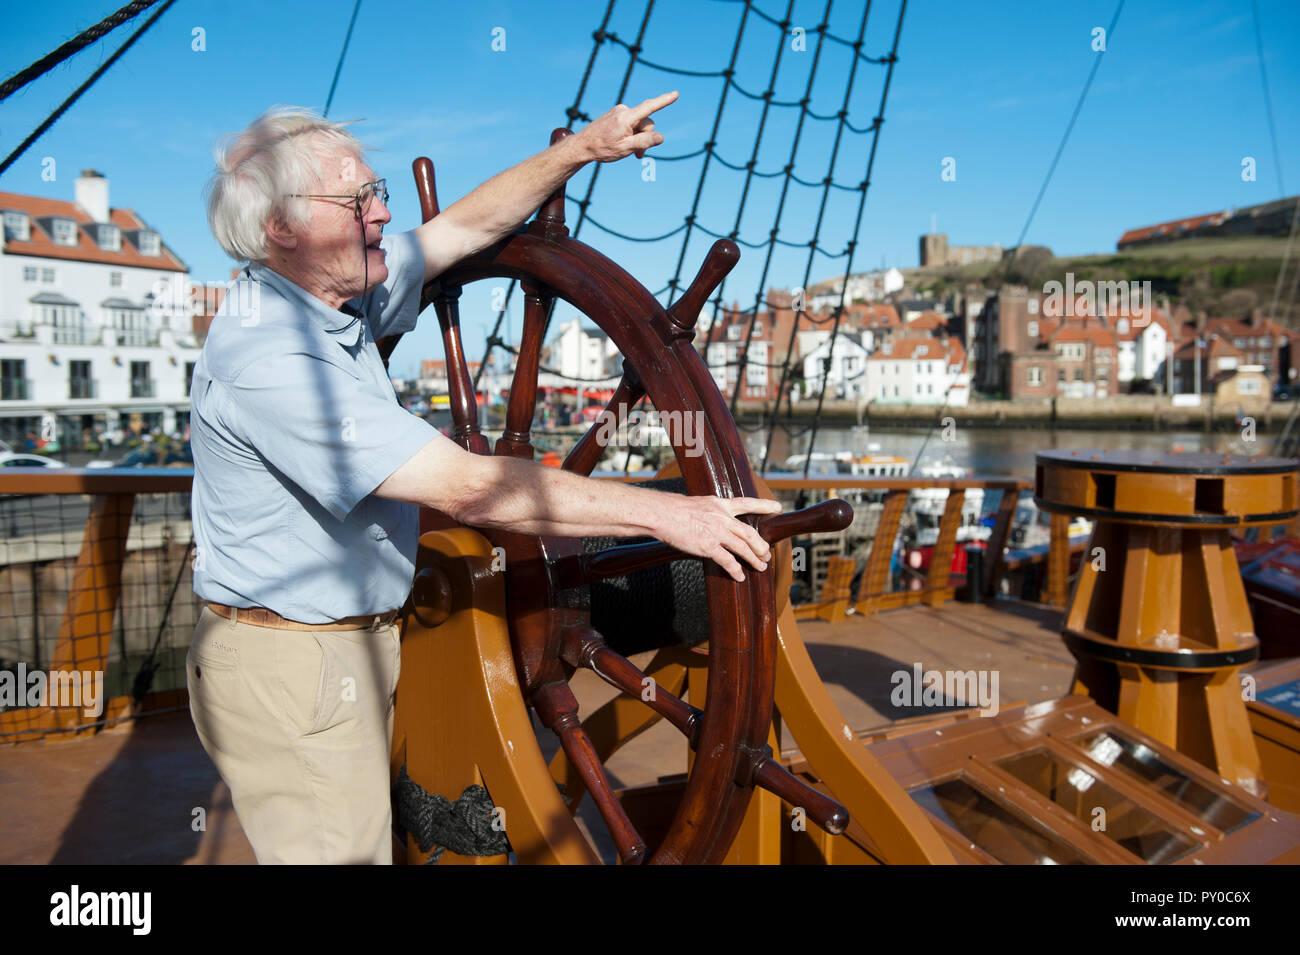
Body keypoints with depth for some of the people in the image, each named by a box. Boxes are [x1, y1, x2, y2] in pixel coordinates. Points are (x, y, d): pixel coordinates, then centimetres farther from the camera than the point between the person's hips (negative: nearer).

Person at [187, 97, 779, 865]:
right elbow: (465, 488, -32)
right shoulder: (266, 362, -28)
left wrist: (583, 148, 6)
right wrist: (665, 514, -30)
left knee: (357, 836, 21)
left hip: (349, 648, 9)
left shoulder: (332, 293, 1)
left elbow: (470, 226, 12)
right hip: (293, 667, -9)